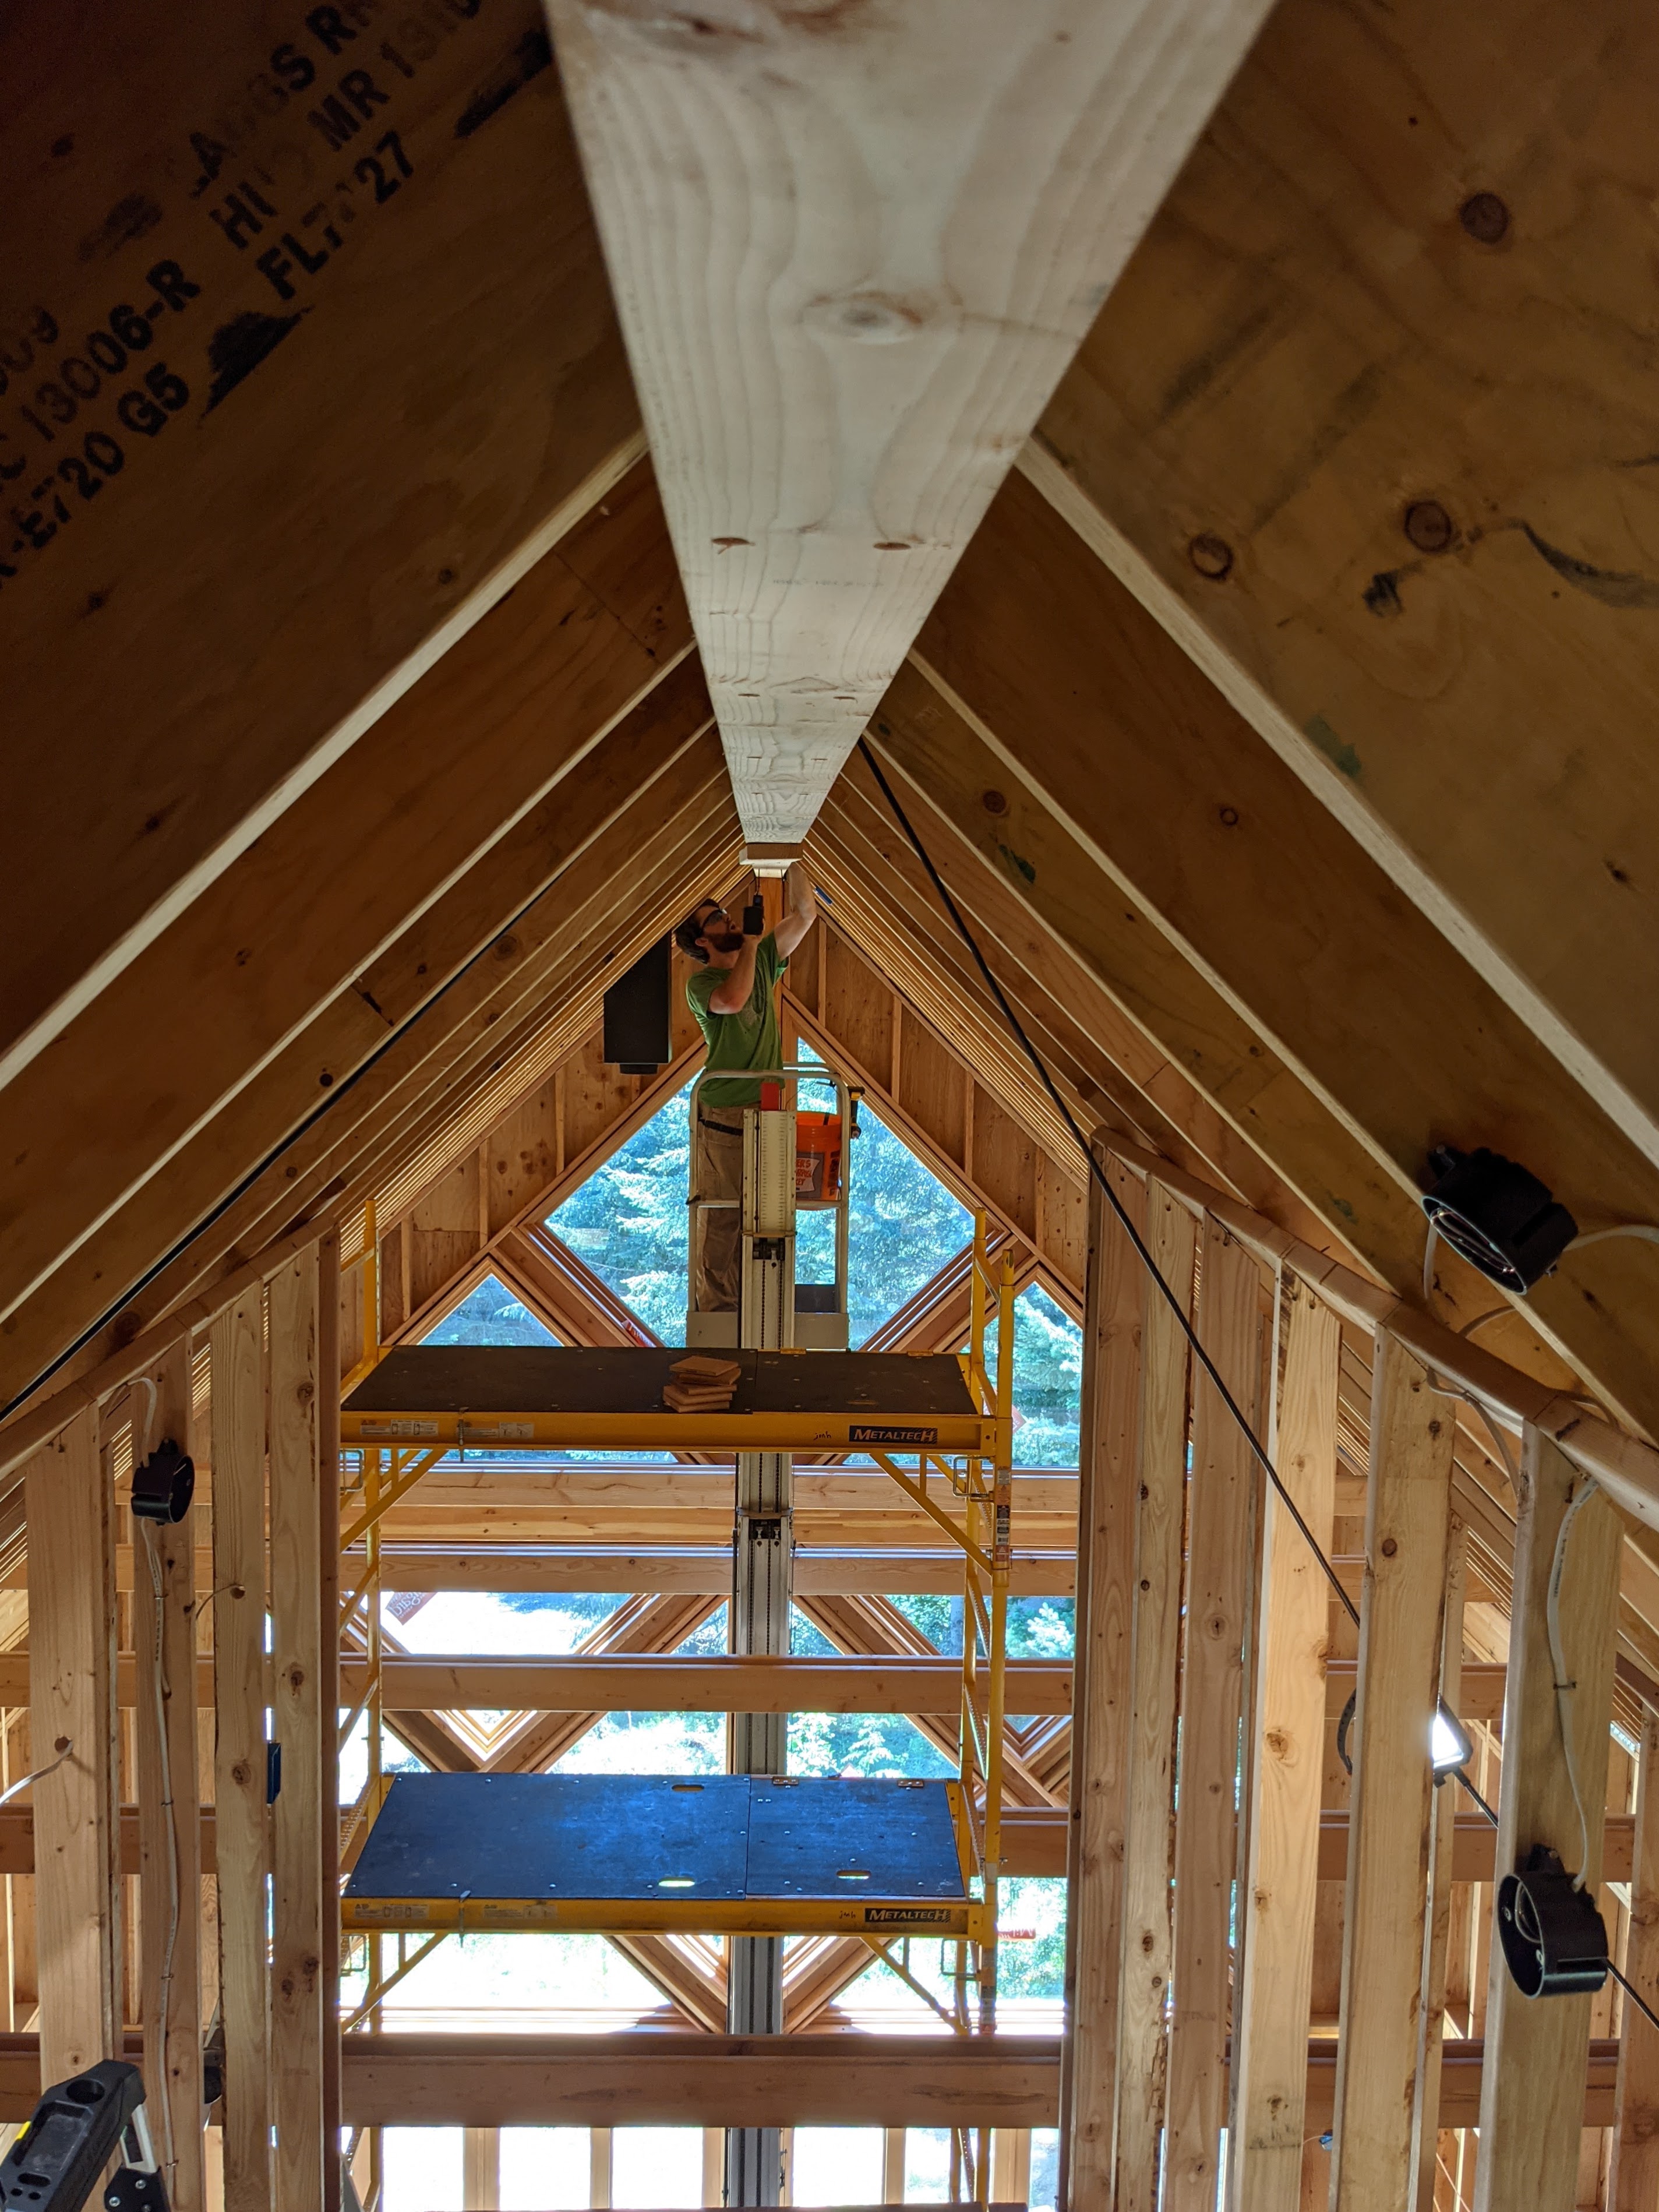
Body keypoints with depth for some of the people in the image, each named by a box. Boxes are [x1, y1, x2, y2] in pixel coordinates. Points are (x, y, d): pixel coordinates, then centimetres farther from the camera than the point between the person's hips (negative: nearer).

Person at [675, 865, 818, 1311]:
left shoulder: (762, 962, 11)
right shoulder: (700, 983, -7)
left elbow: (805, 914, 11)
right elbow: (733, 999, -30)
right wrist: (751, 938, -20)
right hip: (723, 1117, -6)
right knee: (719, 1221, -2)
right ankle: (713, 1312, 4)